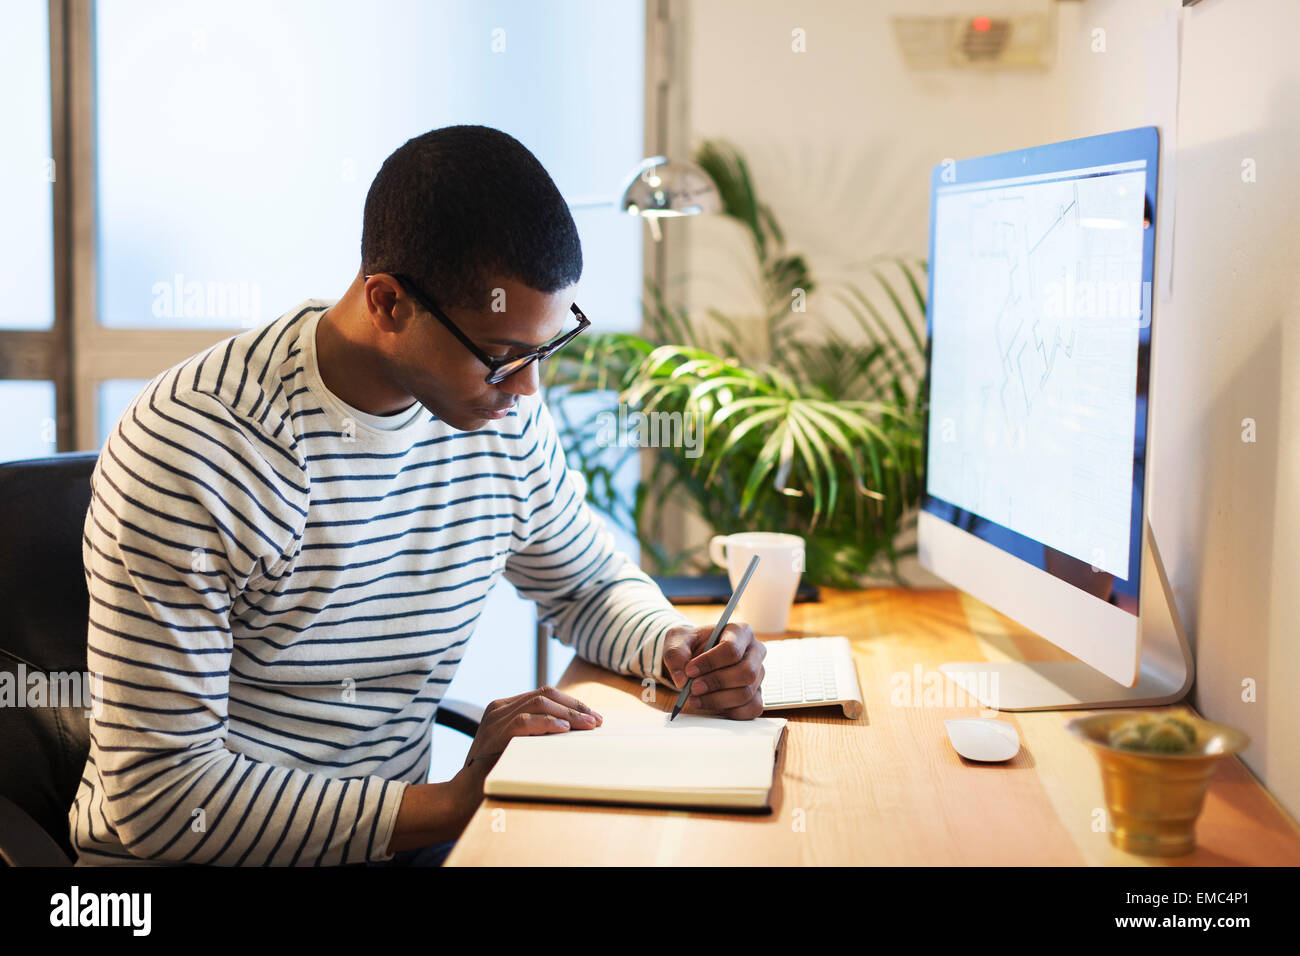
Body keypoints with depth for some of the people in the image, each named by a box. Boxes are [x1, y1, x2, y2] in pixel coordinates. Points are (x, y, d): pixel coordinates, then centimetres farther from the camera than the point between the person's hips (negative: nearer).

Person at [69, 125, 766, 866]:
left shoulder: (507, 415, -1)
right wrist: (453, 805, -24)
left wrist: (678, 649, -4)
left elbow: (593, 584, 18)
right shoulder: (191, 452, -20)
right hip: (187, 853, -4)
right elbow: (158, 794, -20)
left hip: (392, 833, 5)